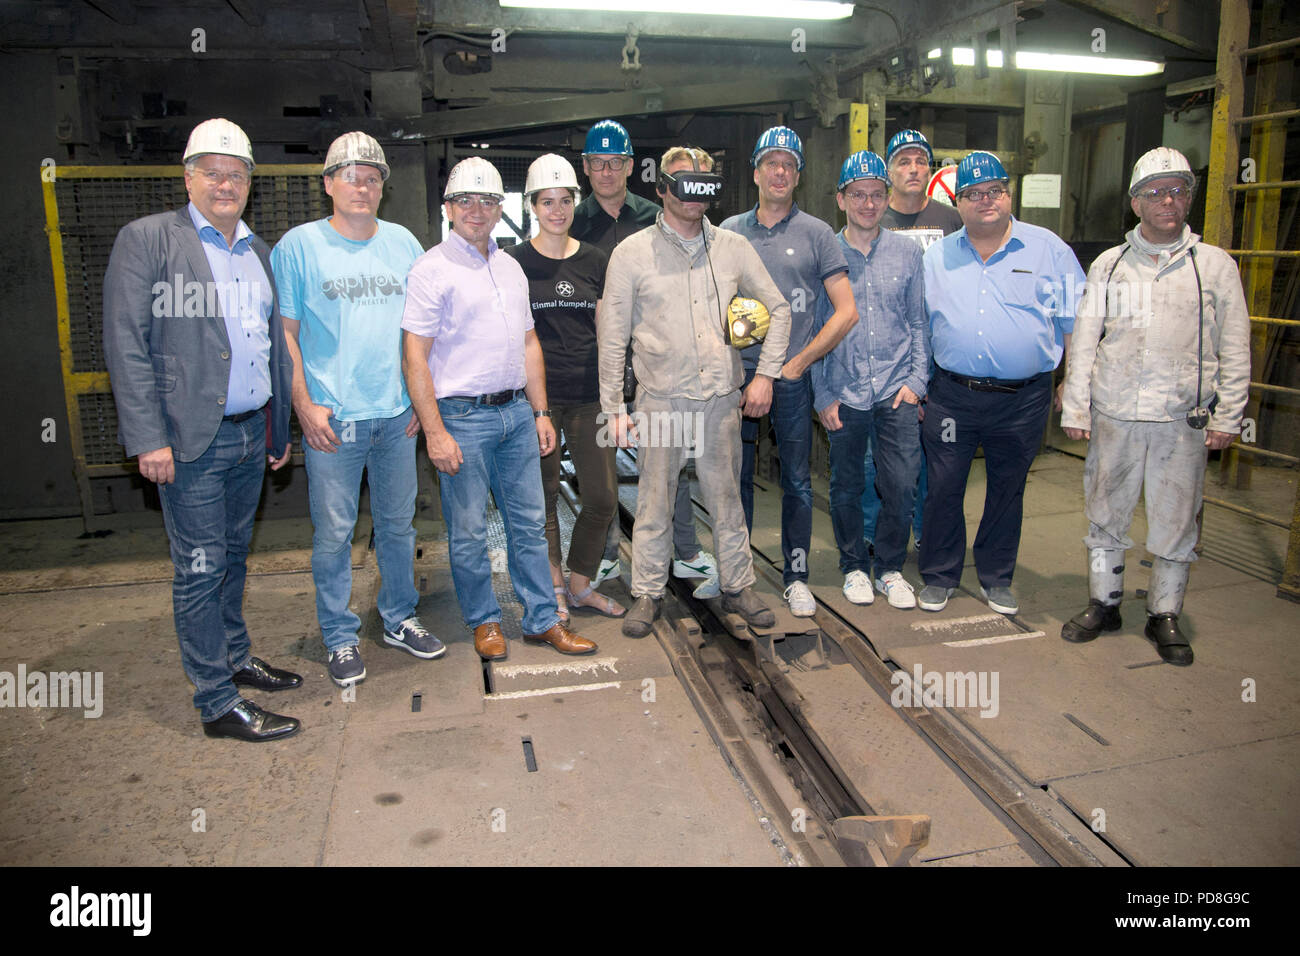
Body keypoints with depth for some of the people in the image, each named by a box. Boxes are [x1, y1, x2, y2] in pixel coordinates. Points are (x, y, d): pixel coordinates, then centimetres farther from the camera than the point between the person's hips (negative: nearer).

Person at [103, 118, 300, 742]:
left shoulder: (258, 251, 14)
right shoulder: (146, 240, -4)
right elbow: (126, 345, -10)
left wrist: (281, 427, 17)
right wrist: (148, 437, -17)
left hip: (250, 434, 6)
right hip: (192, 440, -6)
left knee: (233, 557, 19)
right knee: (200, 570, 1)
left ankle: (235, 660, 35)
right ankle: (217, 703, 10)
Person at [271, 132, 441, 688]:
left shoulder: (403, 242, 9)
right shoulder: (299, 245, -1)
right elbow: (285, 331, -2)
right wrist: (304, 404, -9)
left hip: (397, 414, 4)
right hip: (332, 418, -3)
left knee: (398, 523, 13)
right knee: (333, 532, 3)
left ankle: (399, 620, 30)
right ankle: (340, 638, 19)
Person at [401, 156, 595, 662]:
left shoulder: (511, 267, 15)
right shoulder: (432, 268, -6)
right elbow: (414, 357, -11)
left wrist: (540, 412, 14)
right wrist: (435, 432, -16)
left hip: (516, 412, 6)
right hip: (462, 416, -6)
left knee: (529, 523, 10)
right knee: (468, 533, 4)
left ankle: (542, 619, 22)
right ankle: (484, 621, 23)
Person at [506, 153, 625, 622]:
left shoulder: (594, 261, 9)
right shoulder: (515, 262, 0)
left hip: (587, 394, 3)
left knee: (603, 498, 2)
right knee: (543, 495, 5)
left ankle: (580, 584, 23)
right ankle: (552, 588, 23)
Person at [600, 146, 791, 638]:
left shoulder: (734, 248, 6)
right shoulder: (632, 253, -1)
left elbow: (777, 308, 14)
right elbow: (613, 336, 0)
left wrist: (766, 374, 5)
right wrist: (613, 407, -2)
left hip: (721, 397, 2)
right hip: (661, 399, -2)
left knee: (726, 496, 12)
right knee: (653, 500, 6)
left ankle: (738, 586, 27)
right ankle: (647, 593, 21)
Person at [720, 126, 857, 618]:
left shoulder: (816, 233, 3)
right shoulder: (730, 231, 9)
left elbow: (846, 311, -1)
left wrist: (798, 362, -6)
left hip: (793, 375, -2)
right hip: (738, 371, 2)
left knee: (797, 479, 5)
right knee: (735, 476, 9)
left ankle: (796, 575, 18)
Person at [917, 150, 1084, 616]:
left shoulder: (1048, 249, 3)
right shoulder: (937, 255, 8)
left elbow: (1074, 324, 4)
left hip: (1022, 399, 0)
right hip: (951, 395, 1)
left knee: (1007, 490, 12)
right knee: (943, 488, 4)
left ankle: (997, 578, 28)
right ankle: (939, 577, 22)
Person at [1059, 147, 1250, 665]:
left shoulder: (1215, 265, 5)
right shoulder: (1108, 265, 8)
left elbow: (1235, 349, 5)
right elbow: (1083, 341, 7)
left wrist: (1227, 416, -1)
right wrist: (1075, 408, 2)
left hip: (1184, 421, -1)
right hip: (1113, 417, 1)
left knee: (1176, 522, 5)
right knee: (1105, 514, 9)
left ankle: (1165, 616, 20)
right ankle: (1103, 603, 24)